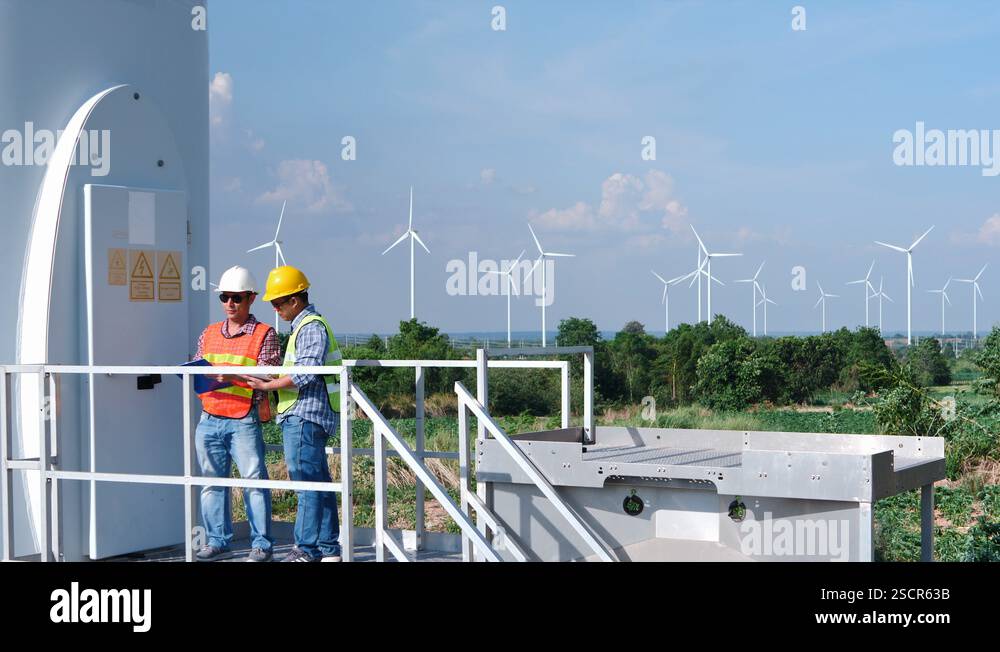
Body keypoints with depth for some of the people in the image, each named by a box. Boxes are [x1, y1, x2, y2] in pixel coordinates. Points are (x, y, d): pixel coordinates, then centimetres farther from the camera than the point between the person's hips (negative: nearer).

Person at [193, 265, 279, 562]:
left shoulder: (264, 334, 0)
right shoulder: (209, 334, 17)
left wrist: (233, 376, -23)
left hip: (244, 421, -5)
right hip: (210, 420, 5)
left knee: (254, 479, -6)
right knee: (212, 481, 8)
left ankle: (261, 544, 0)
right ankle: (217, 542, 16)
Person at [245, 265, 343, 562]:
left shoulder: (312, 327, -12)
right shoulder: (305, 325, 21)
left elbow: (305, 375, -22)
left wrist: (266, 385, -14)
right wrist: (271, 381, 12)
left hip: (304, 415, -11)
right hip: (305, 416, 11)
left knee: (307, 481, -8)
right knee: (319, 481, 11)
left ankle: (307, 549, -6)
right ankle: (329, 549, 15)